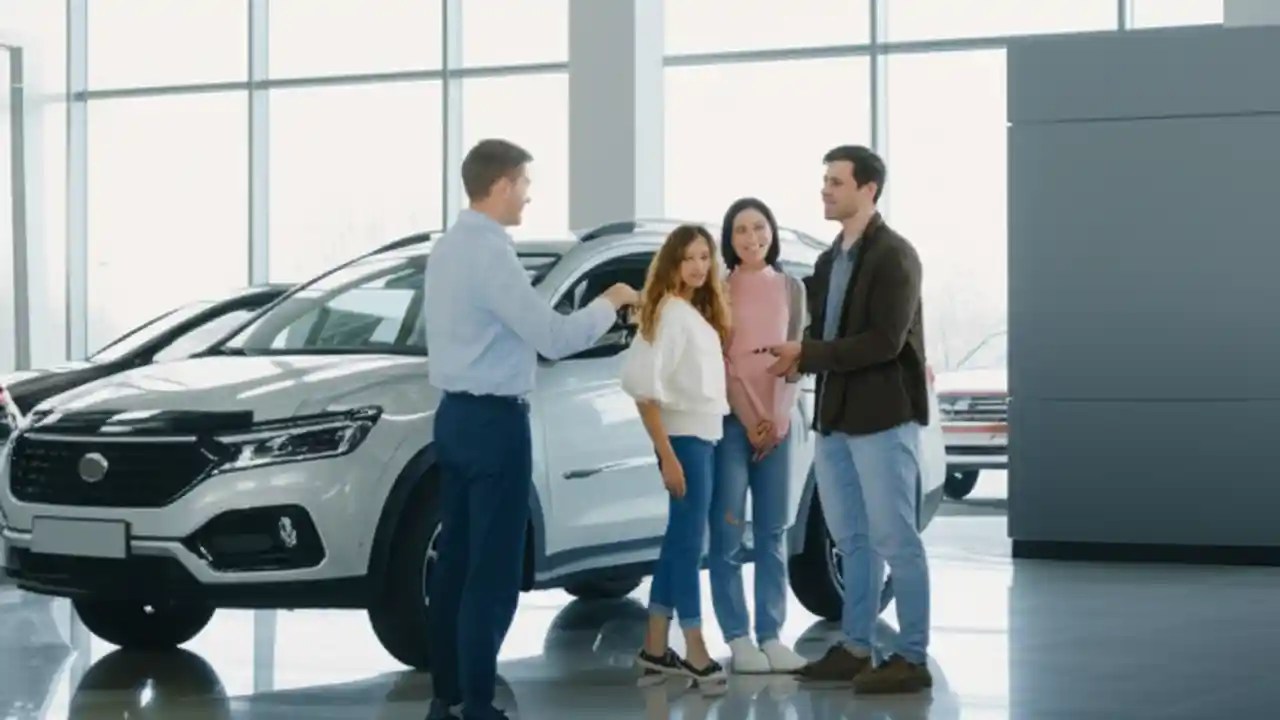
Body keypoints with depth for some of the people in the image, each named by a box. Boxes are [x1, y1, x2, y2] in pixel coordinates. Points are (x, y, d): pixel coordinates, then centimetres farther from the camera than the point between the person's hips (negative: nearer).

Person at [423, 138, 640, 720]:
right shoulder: (490, 252, -18)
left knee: (456, 559, 11)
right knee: (493, 571, -5)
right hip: (494, 420, -9)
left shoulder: (448, 247, 10)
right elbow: (553, 337, -18)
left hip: (456, 414, 9)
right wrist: (610, 304, -3)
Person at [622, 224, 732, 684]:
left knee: (680, 540, 11)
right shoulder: (668, 312, -13)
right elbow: (645, 387, -20)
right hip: (682, 437, -9)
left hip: (702, 435, 9)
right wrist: (667, 455, -21)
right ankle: (695, 652, -2)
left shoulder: (700, 313, 14)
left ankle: (656, 649, 16)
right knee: (689, 539, -6)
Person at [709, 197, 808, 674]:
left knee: (773, 533, 3)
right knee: (728, 532, -6)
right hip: (731, 419, -3)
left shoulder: (791, 289, 11)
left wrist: (778, 417, -4)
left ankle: (771, 636, 6)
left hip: (777, 420, 3)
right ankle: (738, 638, -3)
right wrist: (748, 419, -10)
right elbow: (718, 361, -3)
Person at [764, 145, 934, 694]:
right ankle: (855, 649, 20)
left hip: (883, 416, -8)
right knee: (853, 541, 13)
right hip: (836, 417, 8)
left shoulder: (893, 256, -11)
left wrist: (807, 355, -16)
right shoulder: (829, 261, 15)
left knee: (895, 540, -4)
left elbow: (885, 341, -19)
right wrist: (799, 359, -4)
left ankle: (913, 658, 1)